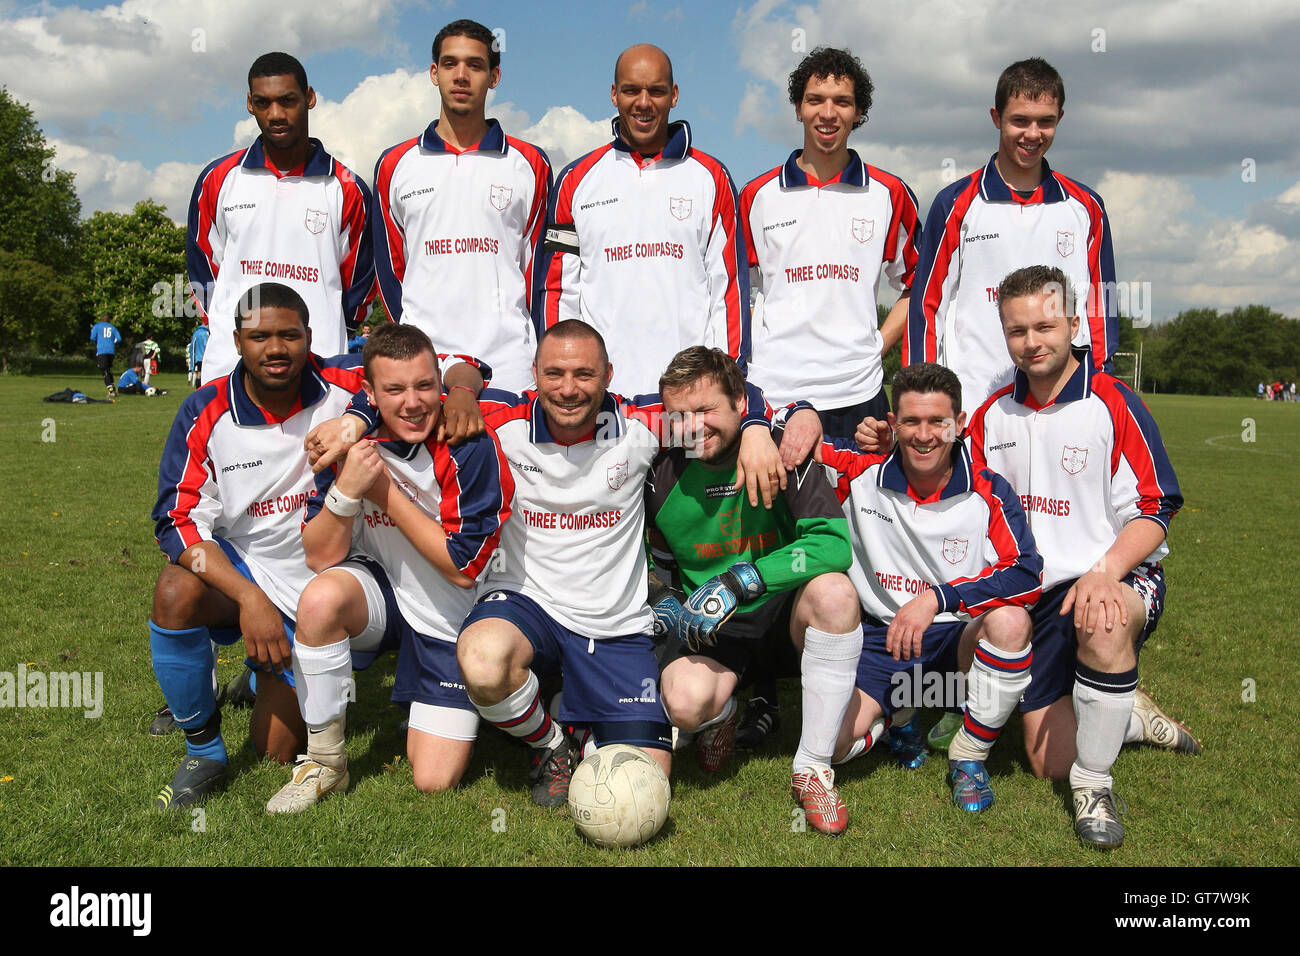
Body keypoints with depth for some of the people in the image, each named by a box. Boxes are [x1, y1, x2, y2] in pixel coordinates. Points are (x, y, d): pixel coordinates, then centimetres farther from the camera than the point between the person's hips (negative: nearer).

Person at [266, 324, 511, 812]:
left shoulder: (470, 446, -23)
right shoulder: (352, 440, -12)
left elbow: (461, 567, -22)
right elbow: (320, 558, -12)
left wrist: (385, 493, -23)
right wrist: (347, 489, -29)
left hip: (455, 619, -2)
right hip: (383, 590, 3)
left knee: (434, 780, -8)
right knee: (320, 598, -33)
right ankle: (323, 763, -11)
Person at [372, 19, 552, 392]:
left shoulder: (530, 164, 8)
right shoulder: (394, 165, 11)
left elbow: (540, 267, 8)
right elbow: (389, 267, 14)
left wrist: (540, 358, 2)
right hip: (419, 364, 1)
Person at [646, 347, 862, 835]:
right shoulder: (660, 473, -7)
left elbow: (833, 542, -25)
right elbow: (655, 562, 11)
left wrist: (739, 580, -31)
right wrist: (667, 605, -10)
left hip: (783, 609, 0)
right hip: (710, 624, 1)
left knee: (834, 591, -35)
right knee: (686, 702, -31)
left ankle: (813, 767, -17)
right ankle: (721, 717, 14)